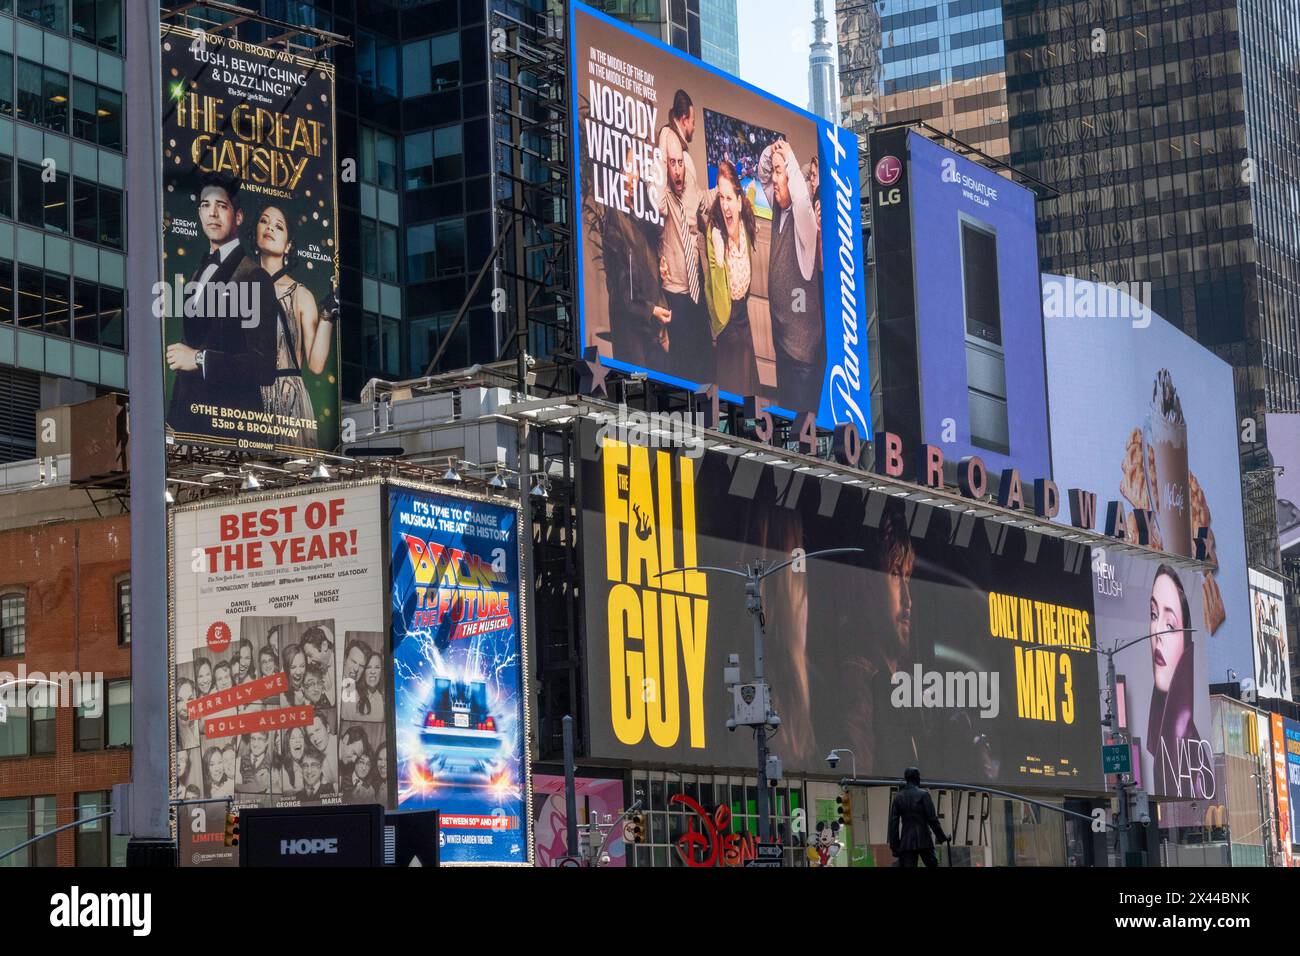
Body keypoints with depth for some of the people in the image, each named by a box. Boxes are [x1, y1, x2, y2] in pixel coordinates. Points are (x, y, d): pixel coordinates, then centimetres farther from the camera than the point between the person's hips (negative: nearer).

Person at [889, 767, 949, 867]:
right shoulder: (923, 794, -4)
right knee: (932, 864, 13)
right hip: (924, 840, -2)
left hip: (906, 841, 2)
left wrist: (894, 845, 7)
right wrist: (942, 837, 2)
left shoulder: (898, 797, 5)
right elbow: (932, 819, -7)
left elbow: (893, 823, 3)